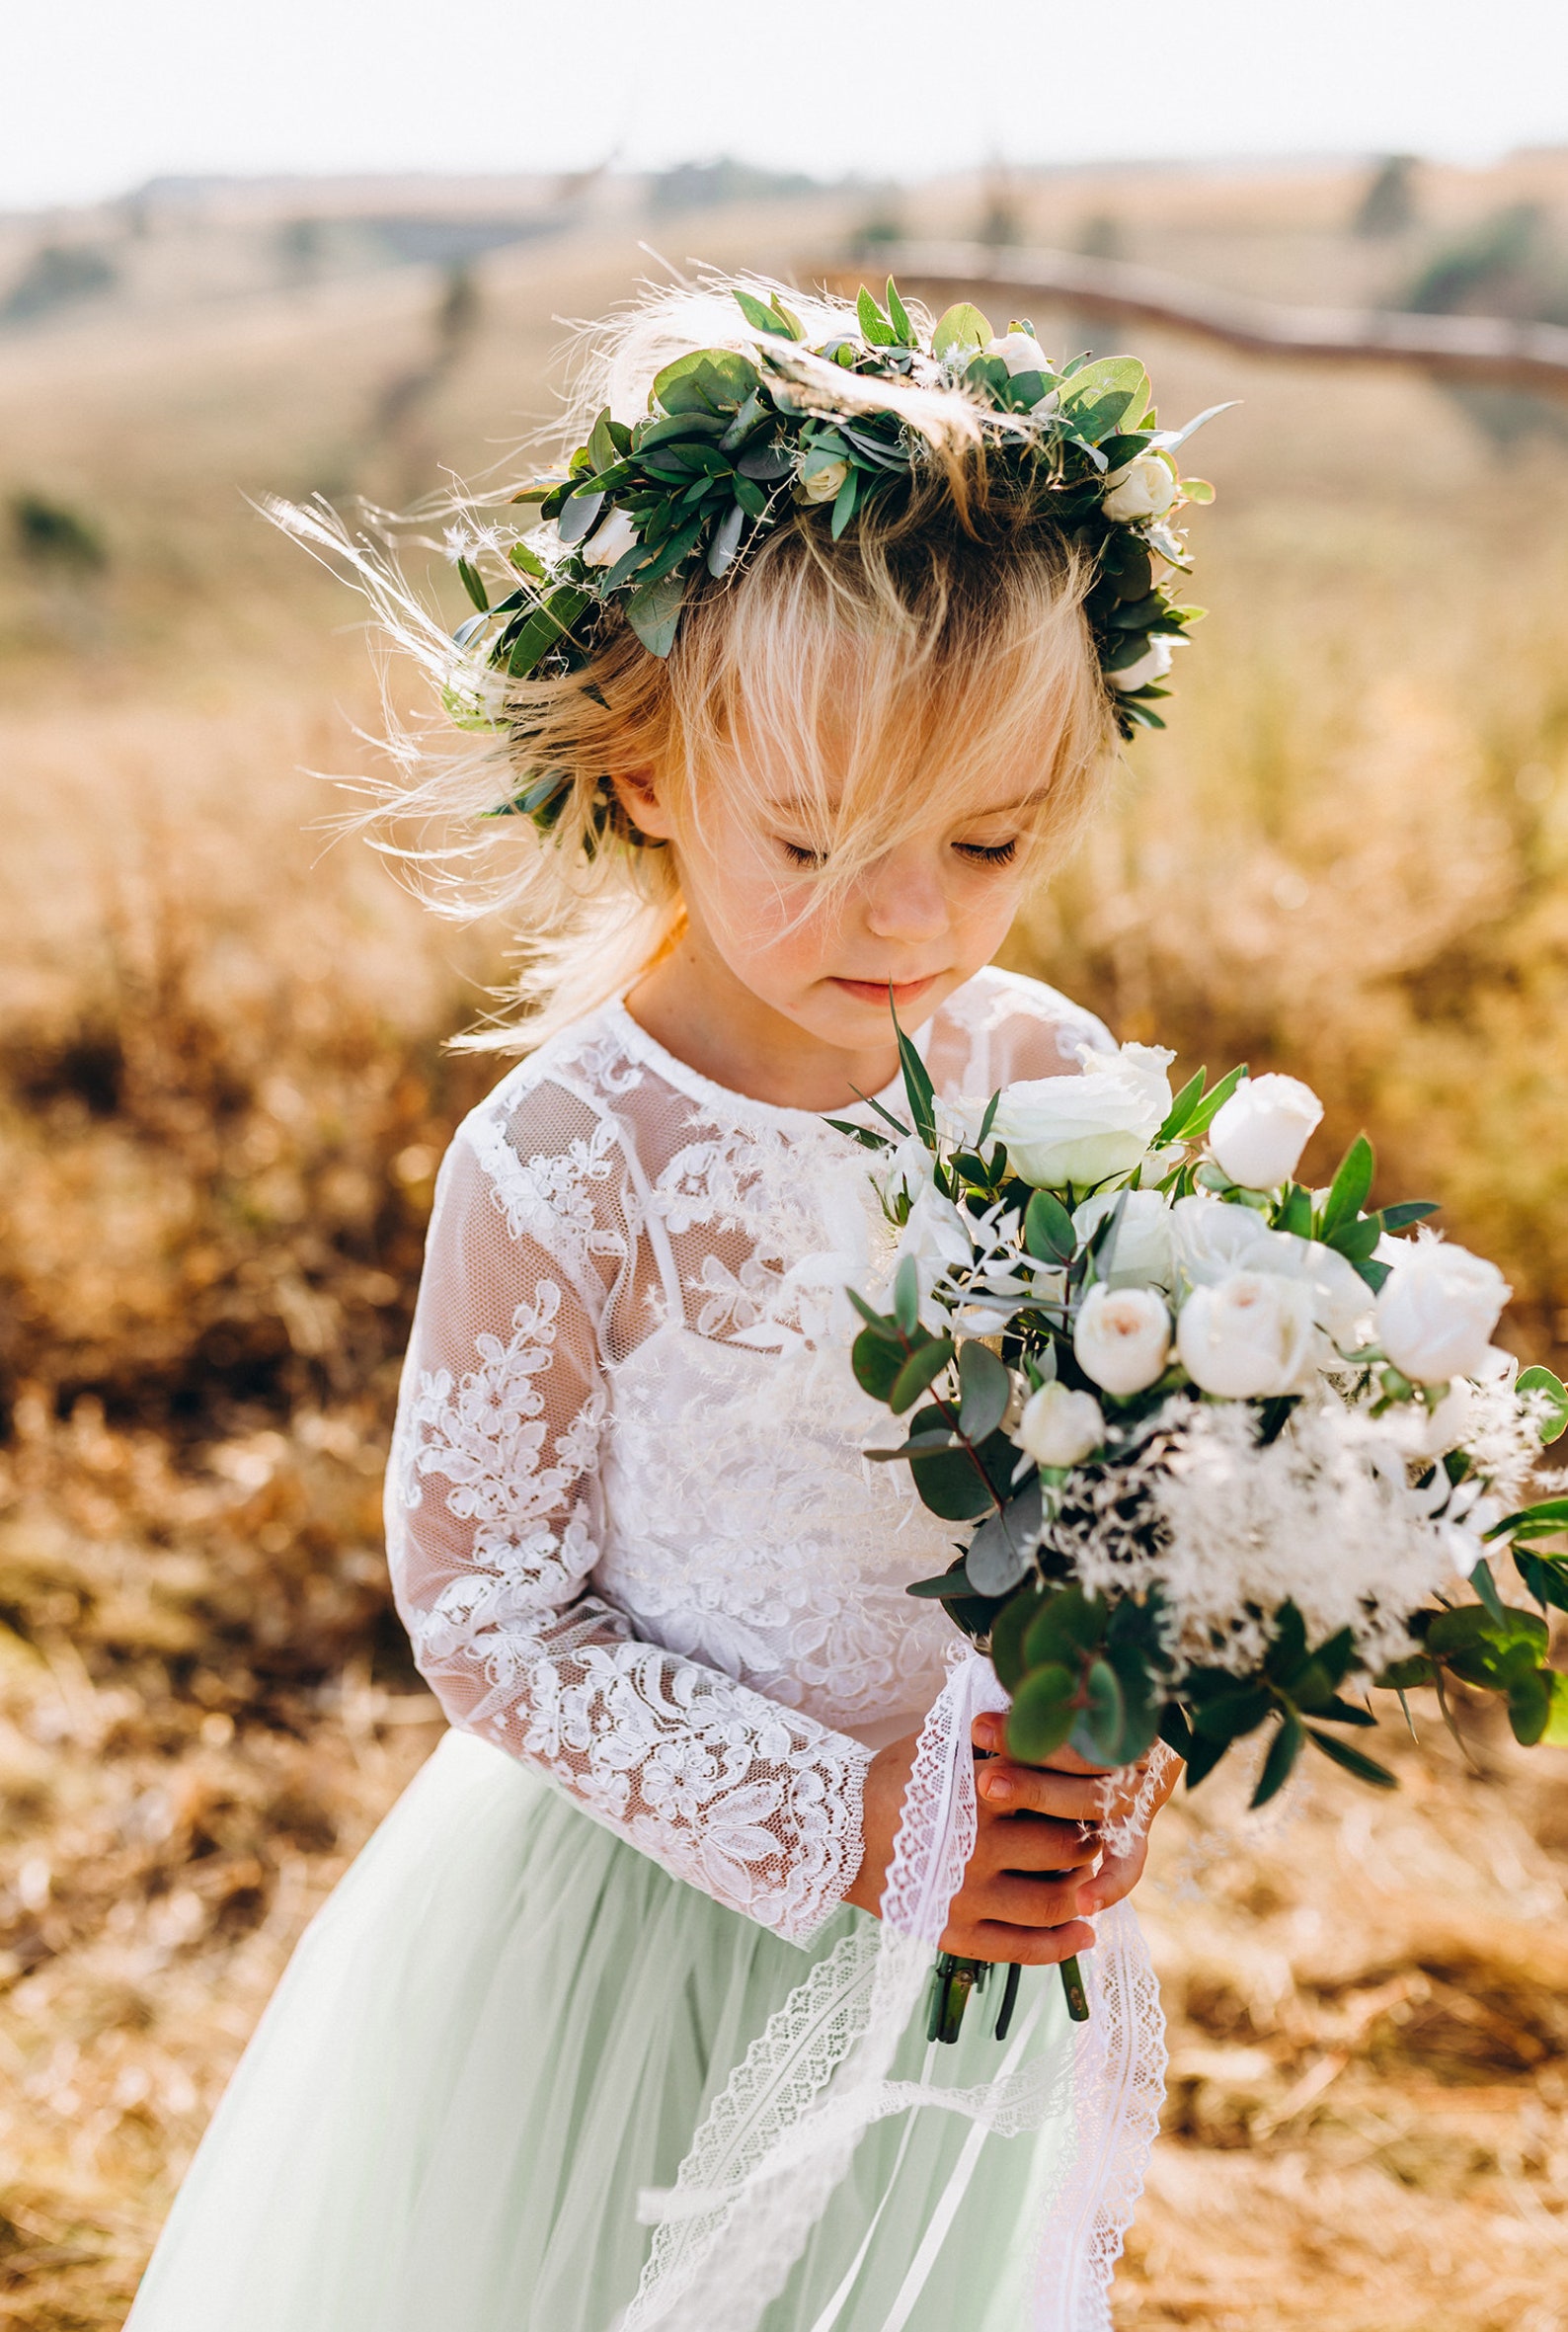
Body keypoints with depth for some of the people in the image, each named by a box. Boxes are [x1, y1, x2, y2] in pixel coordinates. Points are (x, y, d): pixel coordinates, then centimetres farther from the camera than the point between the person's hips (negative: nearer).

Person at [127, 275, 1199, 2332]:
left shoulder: (1054, 1080, -8)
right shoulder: (563, 1167, -23)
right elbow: (483, 1617, -16)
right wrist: (831, 1822, -20)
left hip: (992, 1937, 5)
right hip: (656, 1914, -4)